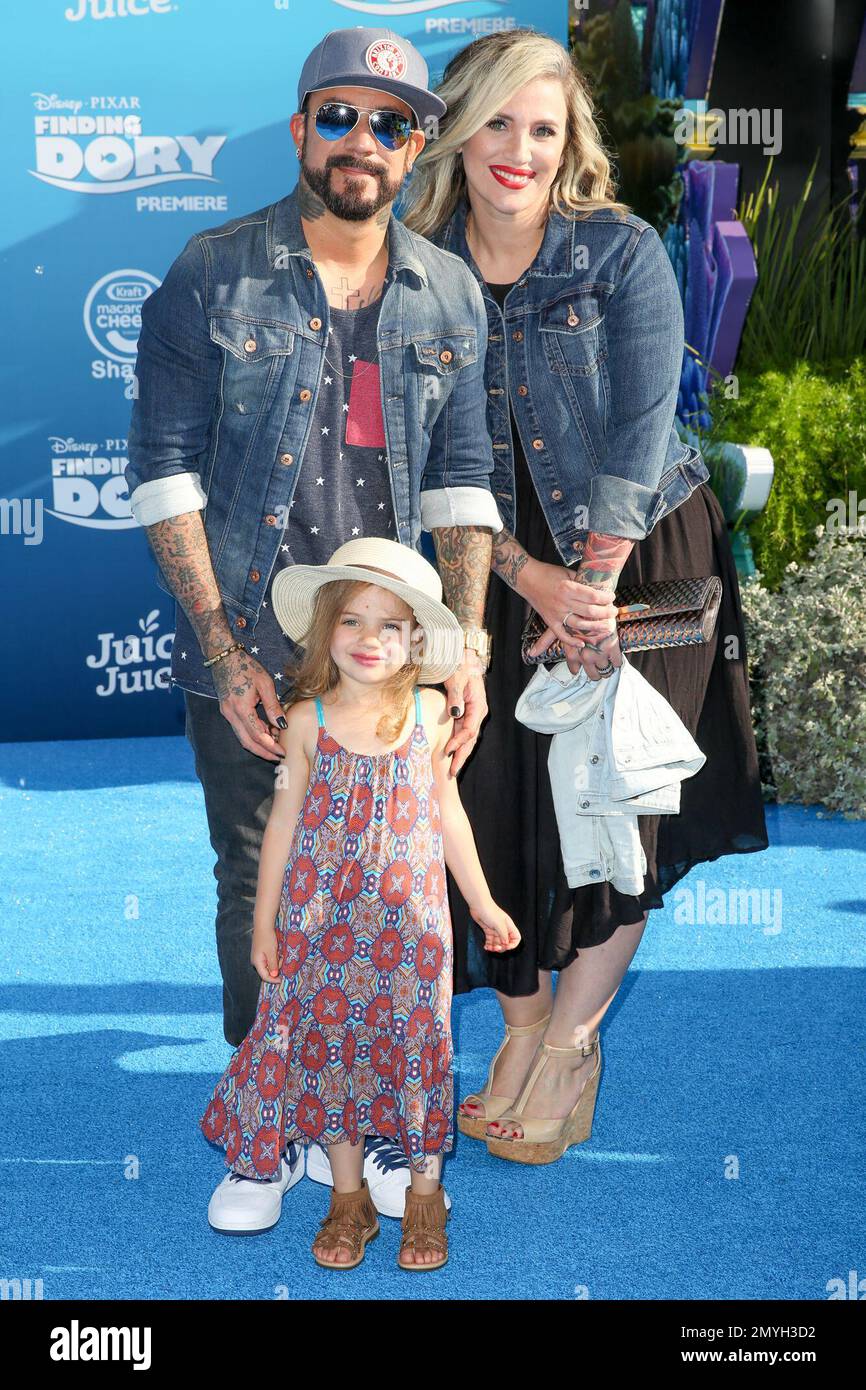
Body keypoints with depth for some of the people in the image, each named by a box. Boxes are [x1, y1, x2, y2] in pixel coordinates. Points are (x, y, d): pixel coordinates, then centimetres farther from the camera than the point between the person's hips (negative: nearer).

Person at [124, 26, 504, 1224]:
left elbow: (461, 481, 9)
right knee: (256, 893, 7)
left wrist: (466, 644, -2)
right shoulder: (212, 276, -2)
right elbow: (164, 470, -4)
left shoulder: (451, 296, 8)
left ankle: (367, 1129, 24)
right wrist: (224, 652, -11)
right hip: (250, 658, -2)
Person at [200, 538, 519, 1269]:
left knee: (415, 1039, 5)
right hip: (321, 916, 0)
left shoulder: (429, 712, -3)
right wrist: (263, 920, 3)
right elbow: (284, 821, 1)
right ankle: (348, 1193, 24)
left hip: (408, 914, 0)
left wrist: (483, 902, 12)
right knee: (331, 1039, 8)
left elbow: (447, 810, 8)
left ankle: (425, 1193, 23)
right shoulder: (308, 720, -5)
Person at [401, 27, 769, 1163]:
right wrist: (535, 582, -16)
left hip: (643, 558, -2)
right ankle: (524, 1034, 21)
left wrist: (597, 595, -20)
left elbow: (640, 436, -15)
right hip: (505, 573, 3)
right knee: (500, 802, 1)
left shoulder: (622, 251, -9)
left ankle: (570, 1045, 15)